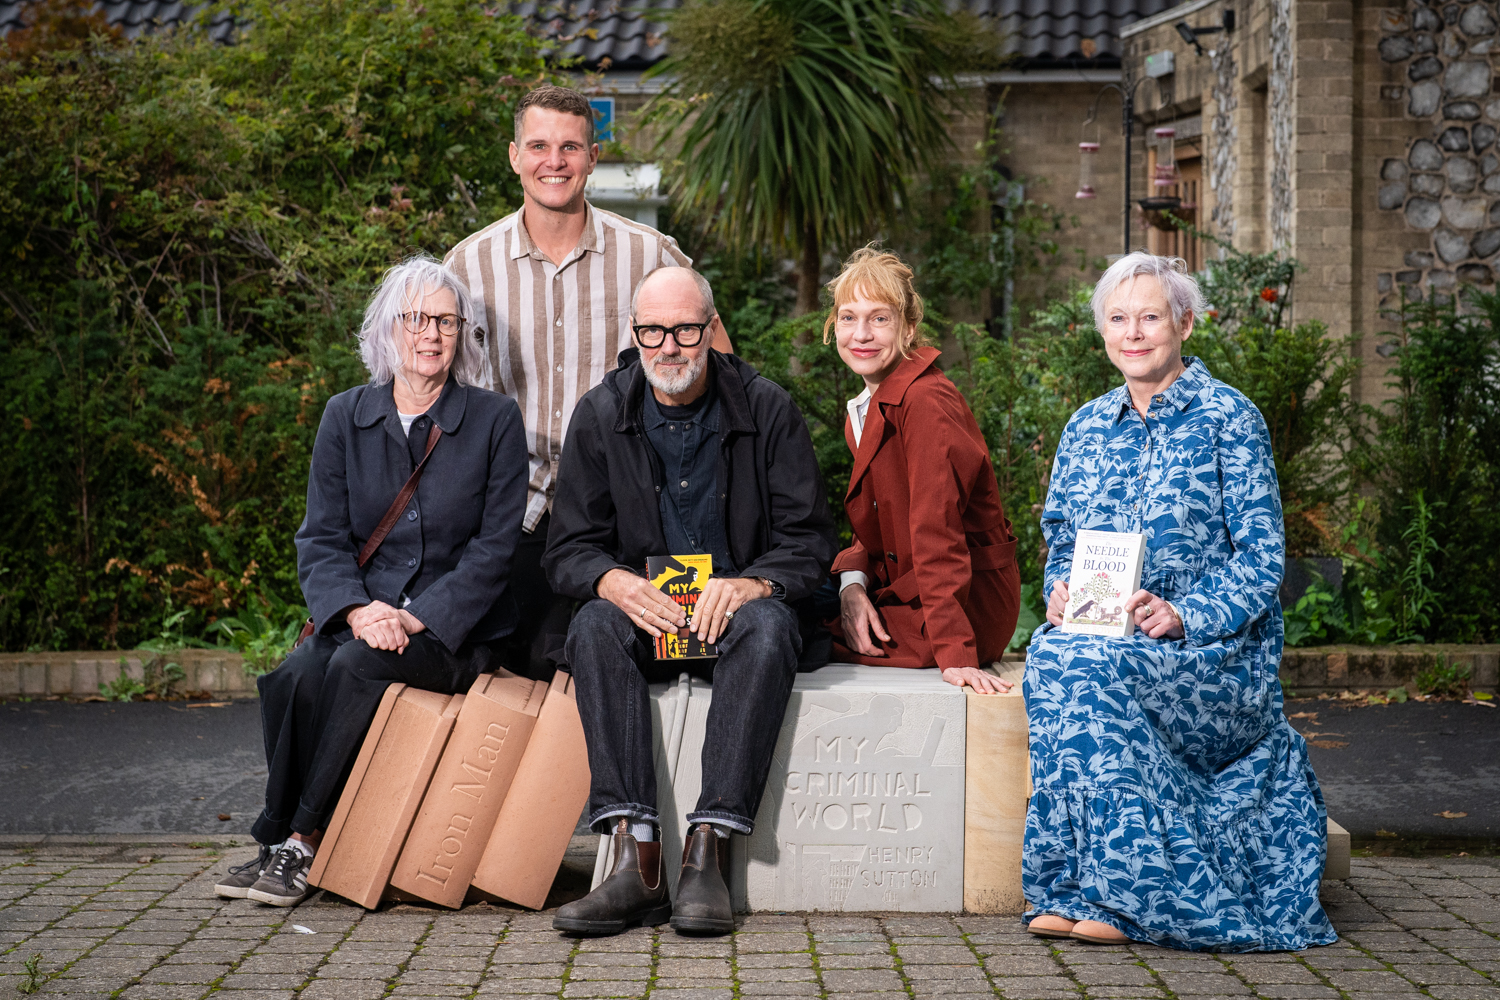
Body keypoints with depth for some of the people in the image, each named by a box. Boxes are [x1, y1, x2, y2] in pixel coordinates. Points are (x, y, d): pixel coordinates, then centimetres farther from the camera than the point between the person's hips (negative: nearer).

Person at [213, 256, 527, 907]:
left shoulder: (496, 420, 0)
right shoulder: (346, 417, 8)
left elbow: (496, 545, -4)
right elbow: (322, 537, 4)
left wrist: (418, 617, -16)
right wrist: (357, 609, -17)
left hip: (458, 628, -3)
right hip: (361, 616, 3)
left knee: (356, 666, -31)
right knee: (295, 677, -28)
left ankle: (295, 843, -20)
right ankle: (282, 844, -16)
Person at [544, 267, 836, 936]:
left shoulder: (767, 410, -3)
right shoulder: (600, 415, 2)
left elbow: (811, 541, -4)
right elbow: (568, 550, 0)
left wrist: (749, 584, -25)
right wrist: (617, 584, -24)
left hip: (738, 605, -1)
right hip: (644, 613, 1)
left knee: (767, 627, -35)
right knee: (594, 626, -31)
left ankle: (707, 854, -39)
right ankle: (635, 859, -39)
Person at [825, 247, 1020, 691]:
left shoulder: (926, 403, -20)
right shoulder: (868, 407, 10)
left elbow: (938, 531, -26)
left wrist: (955, 654, -30)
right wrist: (853, 582, -10)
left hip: (967, 607, -8)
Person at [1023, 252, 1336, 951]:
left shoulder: (1228, 418, -1)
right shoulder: (1087, 426, 16)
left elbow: (1262, 553, -6)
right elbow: (1060, 540, 19)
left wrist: (1187, 616, -21)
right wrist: (1061, 590, -5)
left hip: (1217, 650, -5)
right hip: (1103, 639, 5)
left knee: (1079, 664, -33)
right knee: (1050, 651, -30)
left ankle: (1114, 893, -26)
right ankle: (1076, 891, -26)